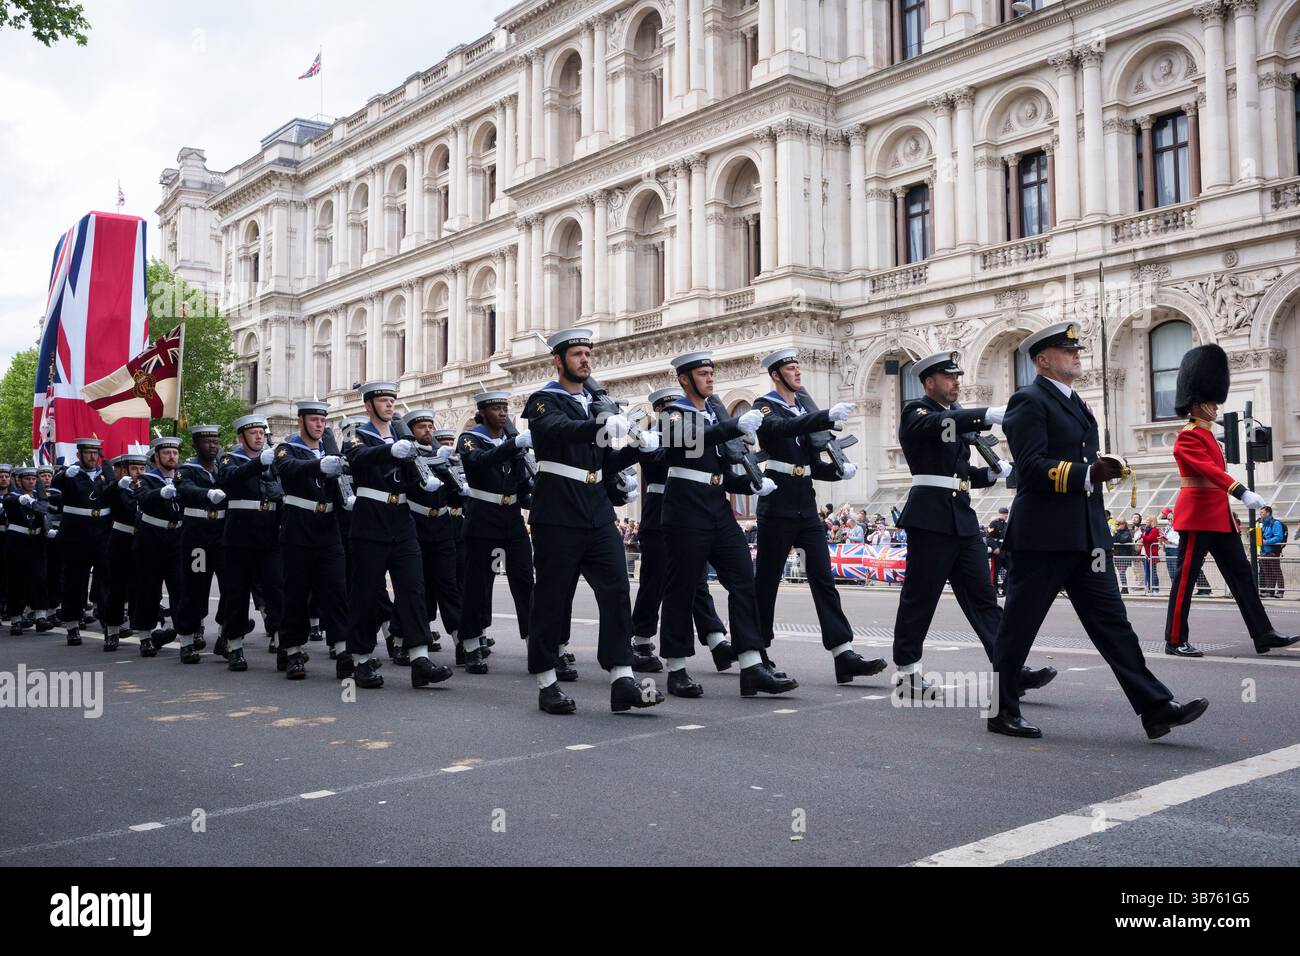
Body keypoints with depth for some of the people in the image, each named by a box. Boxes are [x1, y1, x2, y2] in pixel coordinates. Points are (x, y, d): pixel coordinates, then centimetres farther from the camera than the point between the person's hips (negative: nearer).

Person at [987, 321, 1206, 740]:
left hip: (1086, 536, 9)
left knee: (1111, 621, 5)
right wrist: (1087, 474, -26)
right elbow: (1032, 466, -19)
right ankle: (1002, 711, 13)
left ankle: (1156, 708, 4)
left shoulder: (1075, 403, 20)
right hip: (1043, 536, -8)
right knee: (1018, 627, 2)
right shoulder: (1029, 401, -9)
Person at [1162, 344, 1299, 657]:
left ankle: (1263, 635, 8)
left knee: (1241, 573, 7)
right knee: (1186, 577, -3)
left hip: (1219, 516, 10)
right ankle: (1175, 641, 3)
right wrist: (1242, 493, -37)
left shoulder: (1206, 434, 17)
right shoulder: (1188, 437, -13)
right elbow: (1210, 470, -27)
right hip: (1198, 515, -10)